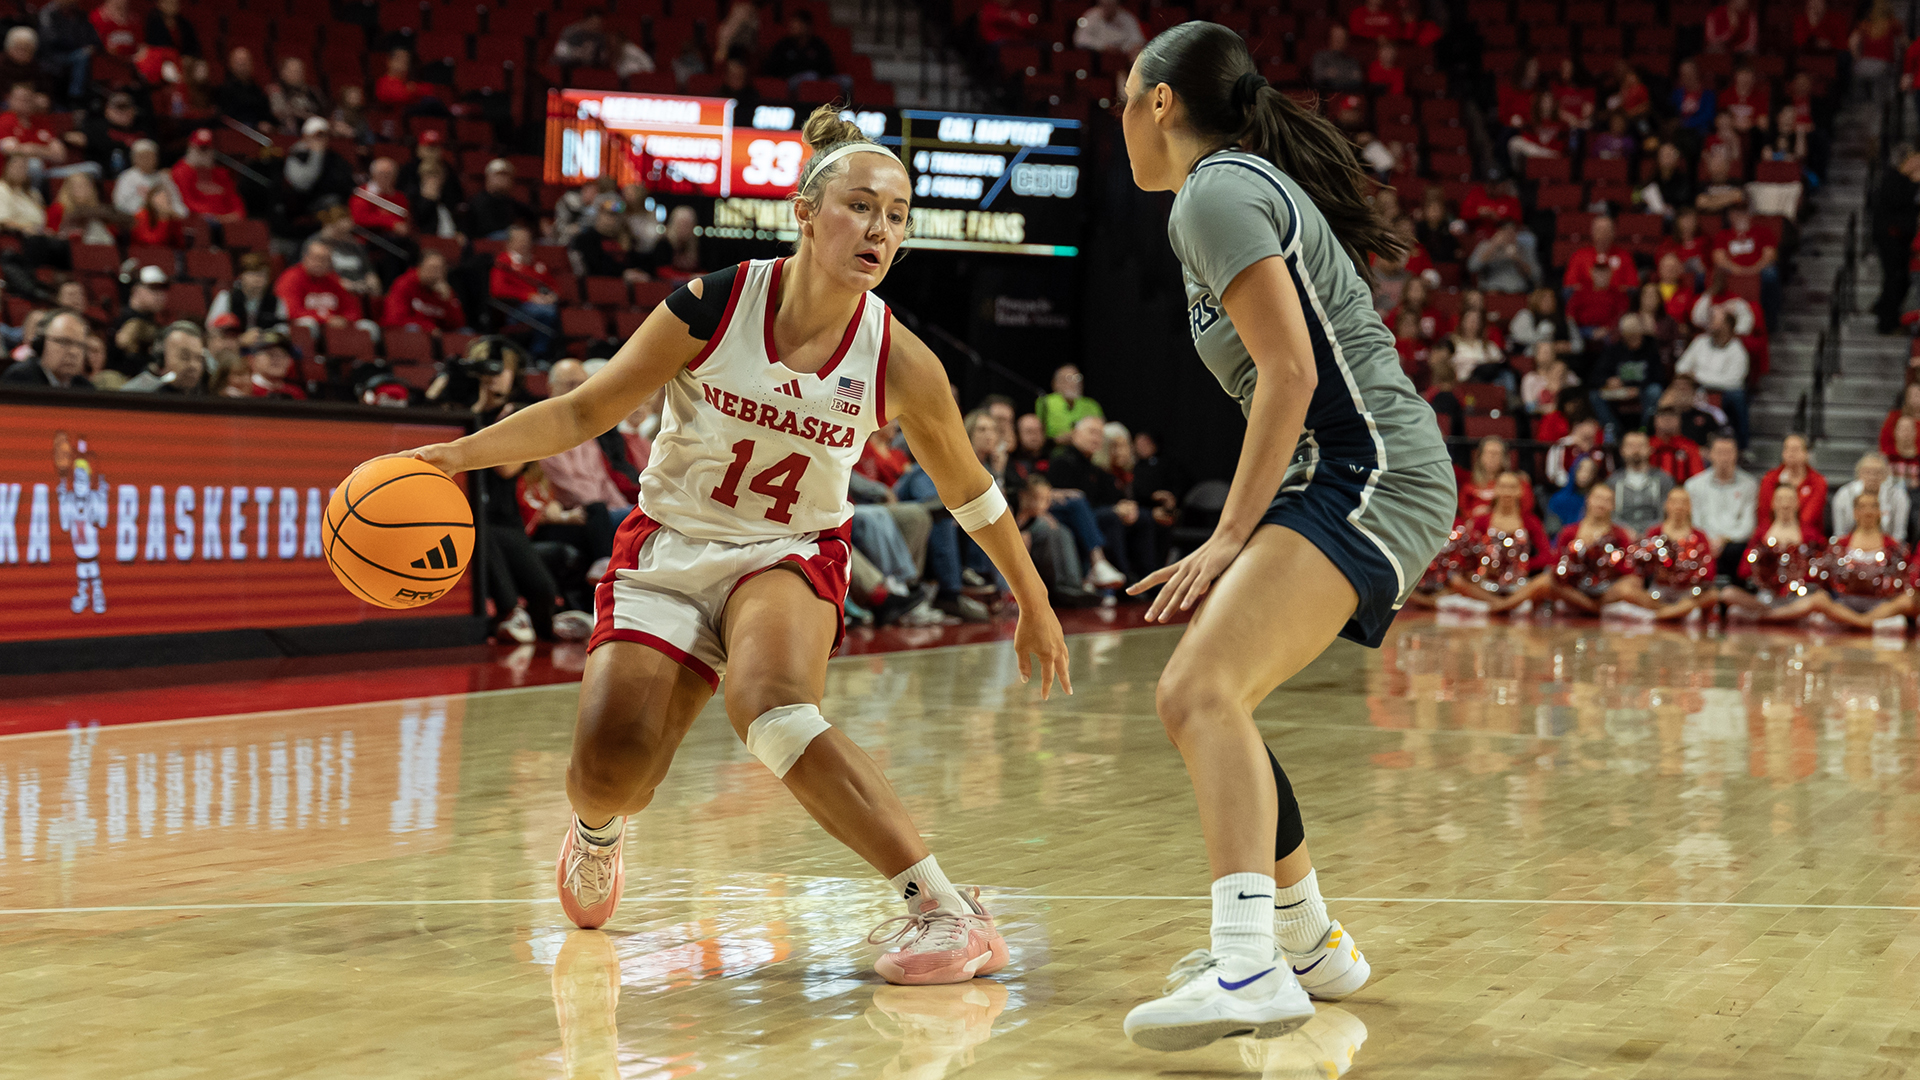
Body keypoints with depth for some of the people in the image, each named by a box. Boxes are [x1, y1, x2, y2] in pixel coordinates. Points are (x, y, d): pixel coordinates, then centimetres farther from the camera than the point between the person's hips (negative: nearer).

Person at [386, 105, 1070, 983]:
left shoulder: (898, 364, -14)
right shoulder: (710, 309, -17)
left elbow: (969, 490, 4)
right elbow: (585, 413, -6)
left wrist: (1032, 604, 13)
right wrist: (459, 453, -18)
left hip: (790, 556, -1)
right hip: (671, 548, 1)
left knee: (768, 701, -35)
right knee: (608, 772, -13)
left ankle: (946, 910, -35)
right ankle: (599, 828, 30)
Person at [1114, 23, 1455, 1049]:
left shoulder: (1216, 192, -8)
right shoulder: (1253, 180, 22)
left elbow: (1291, 370, -17)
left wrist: (1232, 535, -17)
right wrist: (1242, 535, 19)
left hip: (1367, 475, -10)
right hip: (1349, 477, 10)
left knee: (1200, 692, -27)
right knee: (1200, 703, 18)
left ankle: (1251, 972, -42)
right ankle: (1310, 942, 30)